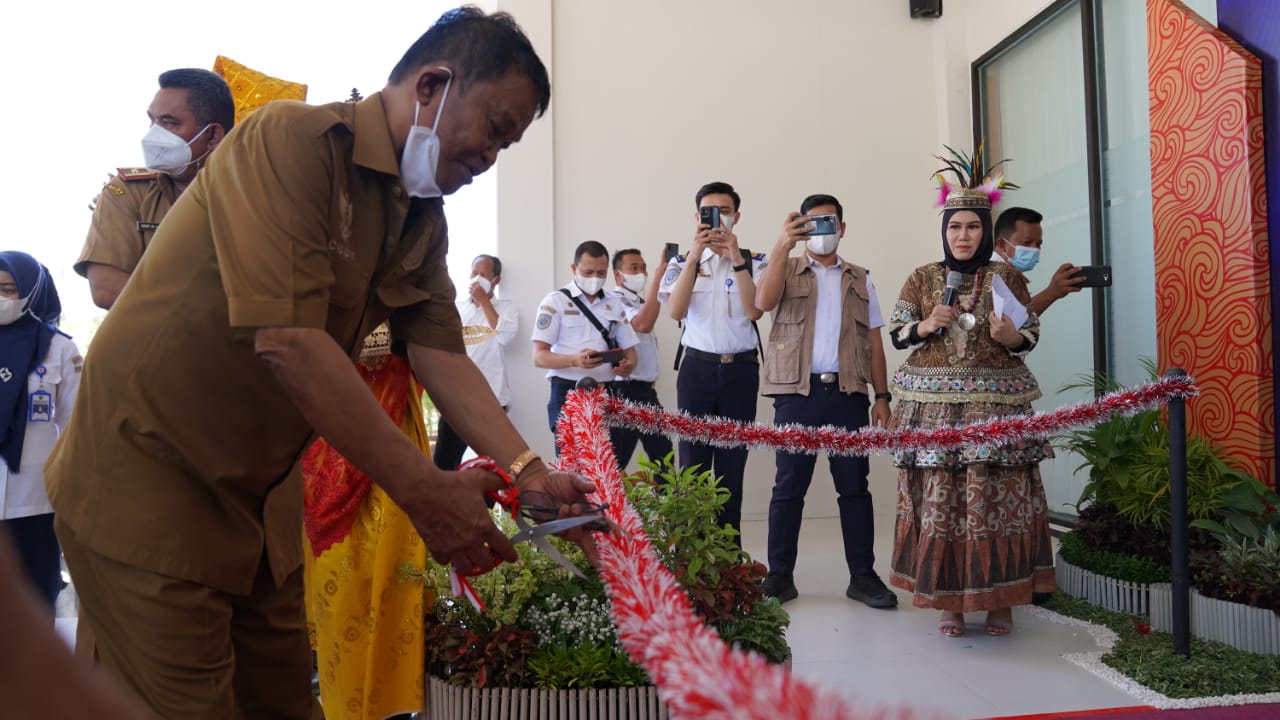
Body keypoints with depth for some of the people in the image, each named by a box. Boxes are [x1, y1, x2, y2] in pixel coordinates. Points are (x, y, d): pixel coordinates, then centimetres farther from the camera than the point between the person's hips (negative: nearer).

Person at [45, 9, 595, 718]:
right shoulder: (291, 141, -22)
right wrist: (424, 491, -29)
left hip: (259, 497, 8)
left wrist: (528, 471, -17)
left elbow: (441, 355, -3)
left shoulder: (422, 222, 4)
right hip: (148, 478, -8)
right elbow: (287, 340, -30)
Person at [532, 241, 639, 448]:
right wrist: (574, 360, -26)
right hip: (568, 394, -4)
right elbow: (539, 357, -7)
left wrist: (628, 365, -9)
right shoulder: (555, 301, -1)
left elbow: (630, 351, 16)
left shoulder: (614, 305, 14)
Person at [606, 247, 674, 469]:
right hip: (625, 391, -9)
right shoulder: (616, 301, -12)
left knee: (663, 455, 12)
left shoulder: (640, 302, 17)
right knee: (616, 461, -4)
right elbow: (643, 325, -30)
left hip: (646, 390, 9)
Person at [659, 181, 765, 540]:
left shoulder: (755, 263, 6)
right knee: (693, 461, 0)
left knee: (733, 463, 5)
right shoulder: (682, 262, 7)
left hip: (741, 369, 0)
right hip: (697, 366, 0)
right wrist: (695, 255, -16)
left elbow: (754, 311, -10)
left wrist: (736, 258, -16)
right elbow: (676, 311, -10)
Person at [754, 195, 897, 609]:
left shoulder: (859, 279, 17)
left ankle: (862, 576, 12)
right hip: (797, 393, -2)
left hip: (848, 394, 2)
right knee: (789, 486, 2)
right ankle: (779, 576, 10)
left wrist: (882, 395, 5)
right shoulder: (787, 271, 9)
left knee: (854, 485, 4)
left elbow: (874, 340, 13)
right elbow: (762, 303, -13)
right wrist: (782, 246, -20)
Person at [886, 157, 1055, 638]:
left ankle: (1000, 599, 11)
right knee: (938, 496, -1)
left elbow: (1031, 336, 6)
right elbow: (897, 334, 7)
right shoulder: (922, 278, 8)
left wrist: (1009, 336, -16)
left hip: (996, 403, 0)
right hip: (934, 403, 1)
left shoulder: (1006, 277, 7)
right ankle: (949, 602, 10)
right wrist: (927, 327, -12)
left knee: (998, 496, -3)